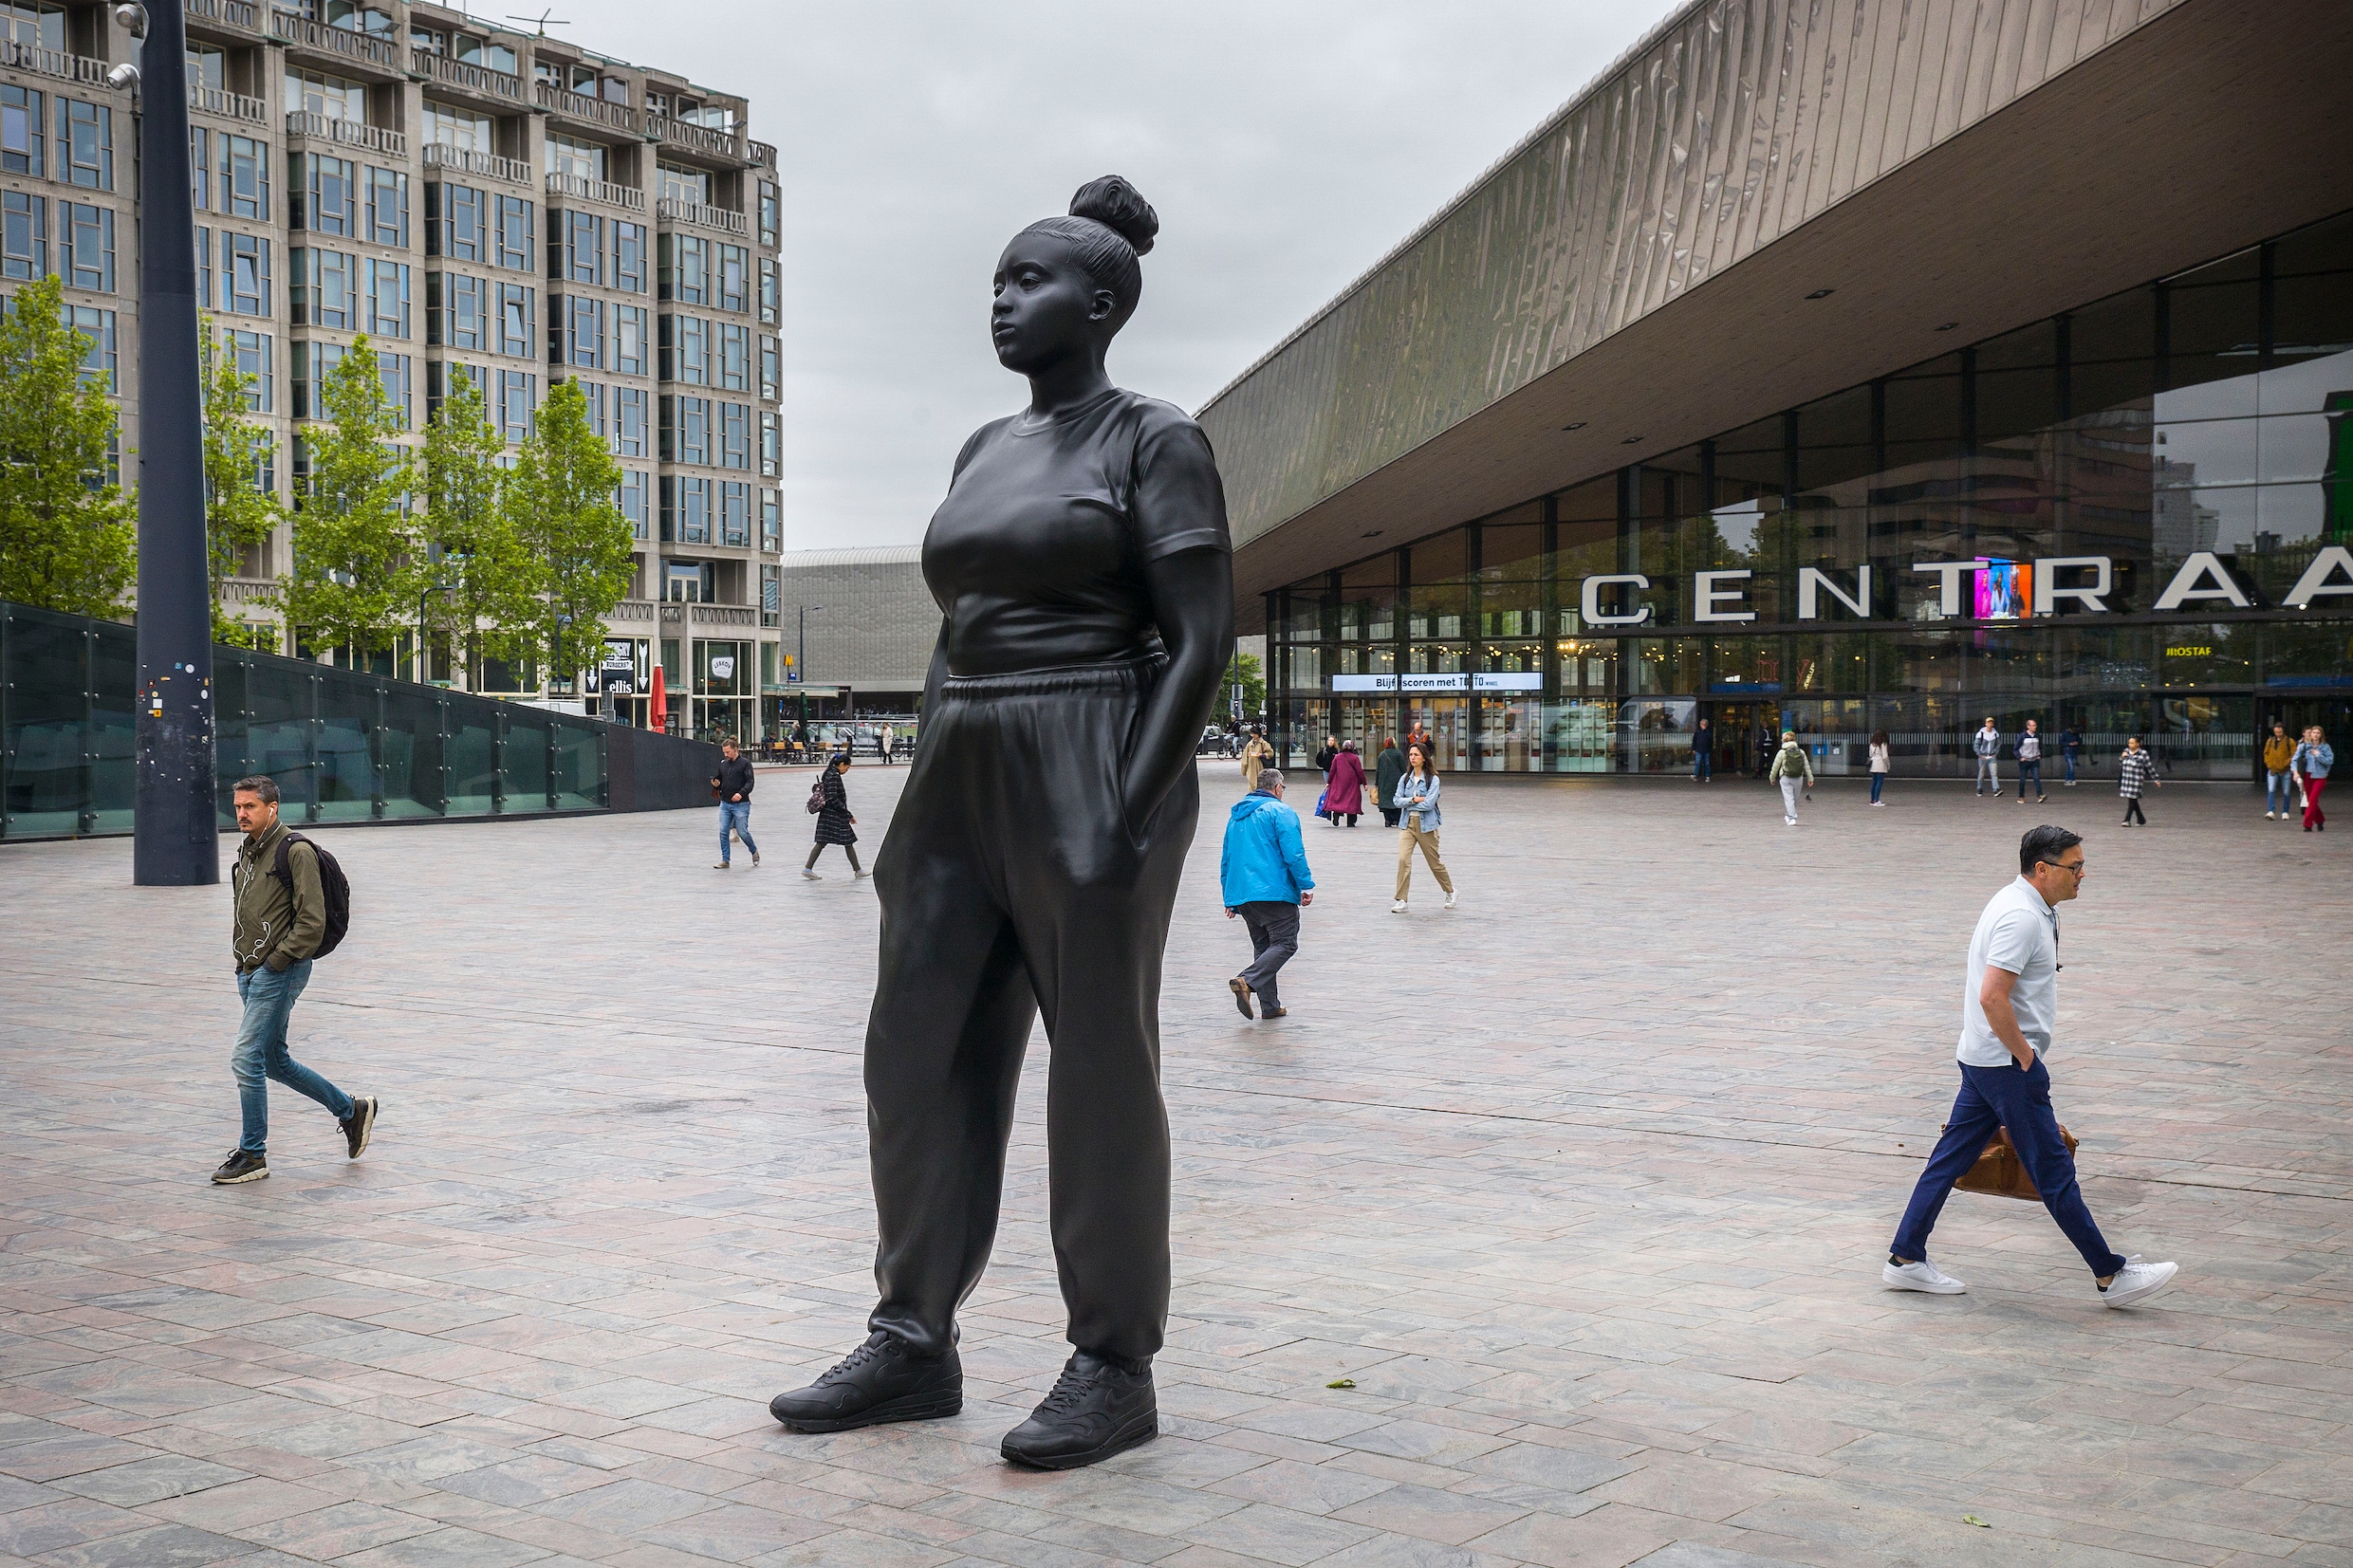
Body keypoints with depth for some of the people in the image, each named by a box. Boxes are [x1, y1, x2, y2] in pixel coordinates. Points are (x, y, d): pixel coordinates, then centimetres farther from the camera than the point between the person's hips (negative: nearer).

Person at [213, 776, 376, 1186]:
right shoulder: (247, 851, 15)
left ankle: (252, 1155, 0)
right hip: (250, 972, 9)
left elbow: (312, 921, -16)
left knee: (246, 1059, -10)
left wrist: (275, 960, -16)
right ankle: (351, 1110, 28)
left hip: (280, 972, -9)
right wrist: (243, 958, 14)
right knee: (275, 1062, 14)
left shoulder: (296, 851, -12)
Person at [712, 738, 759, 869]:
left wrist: (741, 793, -27)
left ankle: (754, 851, 23)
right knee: (723, 832, -2)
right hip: (725, 803, 5)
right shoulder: (723, 764, 12)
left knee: (742, 832, -3)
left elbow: (750, 782, -11)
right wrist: (716, 785, -3)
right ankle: (725, 860, 4)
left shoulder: (745, 763, -5)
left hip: (741, 804, -5)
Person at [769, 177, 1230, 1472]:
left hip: (1091, 779, -8)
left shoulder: (1156, 442, -4)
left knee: (1099, 1071, -2)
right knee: (918, 1055, 6)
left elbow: (1202, 641, -12)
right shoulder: (984, 452, 18)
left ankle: (1115, 1368, 9)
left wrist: (1130, 814, -20)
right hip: (970, 782, 8)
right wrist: (924, 800, 12)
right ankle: (914, 1343, 16)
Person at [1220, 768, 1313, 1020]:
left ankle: (1270, 1006, 10)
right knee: (1285, 943, -6)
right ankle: (1247, 981, -26)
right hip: (1275, 892, -7)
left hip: (1241, 895, 8)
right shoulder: (1280, 811, -3)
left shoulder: (1236, 815, 20)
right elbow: (1294, 853, -13)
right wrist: (1306, 885, -7)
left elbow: (1226, 860, 23)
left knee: (1263, 946, 14)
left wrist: (1229, 898, 26)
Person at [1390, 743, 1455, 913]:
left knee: (1434, 862, 10)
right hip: (1407, 824, 3)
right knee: (1403, 859, -15)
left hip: (1426, 825, -3)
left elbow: (1429, 803, -17)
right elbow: (1397, 800, -1)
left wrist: (1407, 803, -9)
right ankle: (1401, 901, -12)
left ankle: (1450, 892, 34)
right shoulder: (1405, 779, 7)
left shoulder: (1433, 779, -7)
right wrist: (1414, 800, -15)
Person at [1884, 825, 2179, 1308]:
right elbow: (1992, 997, -27)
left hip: (1980, 1059, 10)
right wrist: (2026, 1058, -17)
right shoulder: (2022, 917, -20)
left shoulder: (2020, 904, 13)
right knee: (2054, 1173, -3)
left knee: (1952, 1158, 12)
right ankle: (2111, 1276, 3)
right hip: (2007, 1066, -10)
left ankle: (1906, 1259, 16)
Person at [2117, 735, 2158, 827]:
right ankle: (2141, 819, 26)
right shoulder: (2126, 751, 8)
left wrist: (2156, 779, 0)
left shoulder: (2143, 754, -8)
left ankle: (2127, 820, -11)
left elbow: (2150, 767, -3)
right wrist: (2122, 757, -3)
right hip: (2126, 780, 6)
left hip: (2136, 781, -6)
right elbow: (2120, 764, 17)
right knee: (2133, 801, 12)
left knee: (2132, 800, -9)